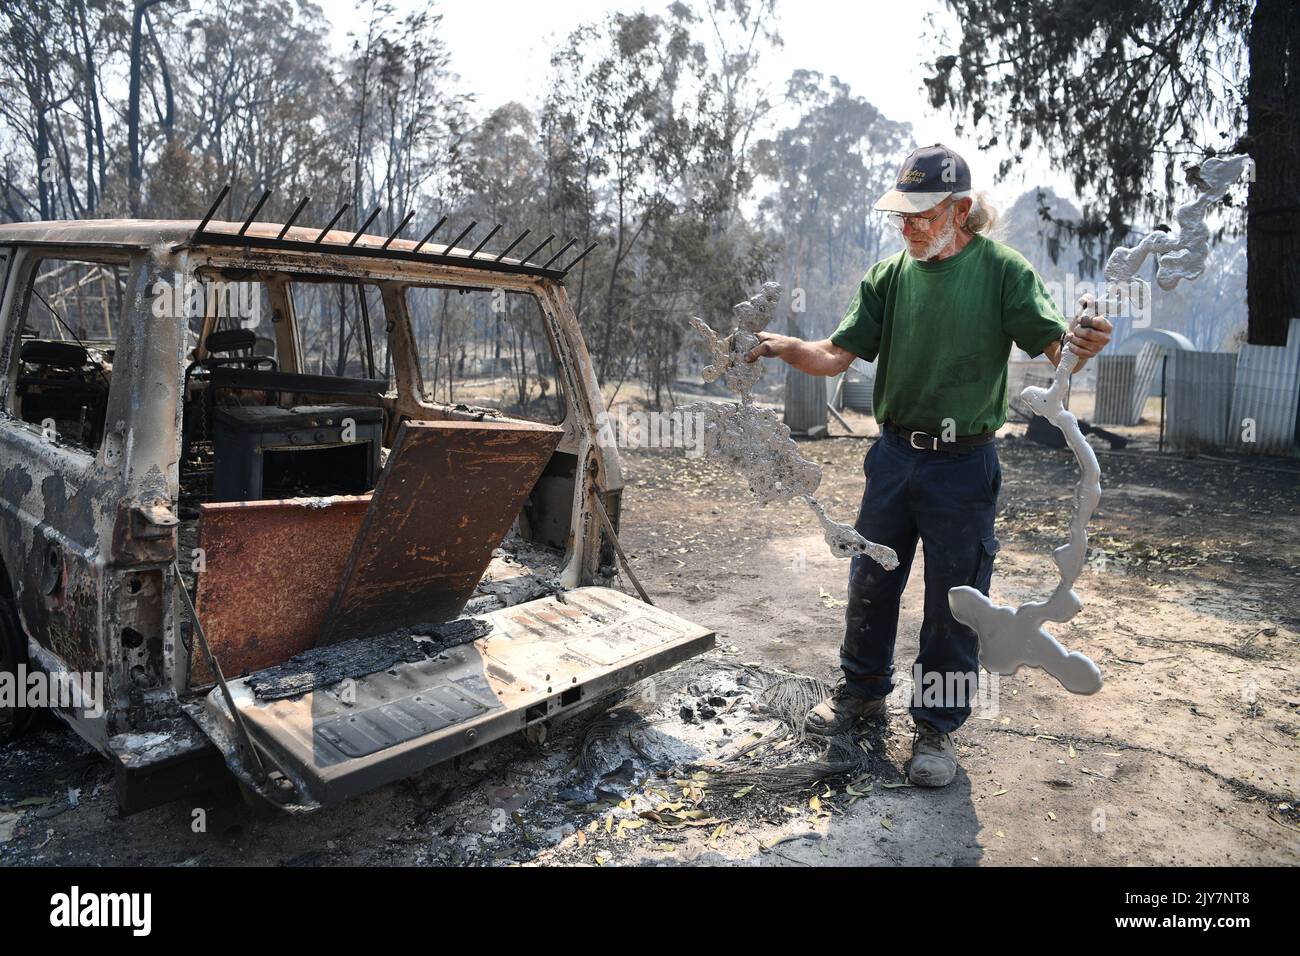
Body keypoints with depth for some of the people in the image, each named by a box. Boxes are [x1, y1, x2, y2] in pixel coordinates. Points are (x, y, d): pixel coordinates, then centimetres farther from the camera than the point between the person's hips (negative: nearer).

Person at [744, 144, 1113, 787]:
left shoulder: (1001, 270, -7)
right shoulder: (889, 276, 3)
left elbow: (1053, 347, -16)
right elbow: (838, 355, -2)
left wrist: (1082, 344, -40)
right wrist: (785, 347, -21)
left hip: (963, 465, -4)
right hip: (894, 453, 4)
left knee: (953, 604, 6)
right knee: (870, 584, 15)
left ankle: (936, 728, 23)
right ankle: (863, 691, 37)